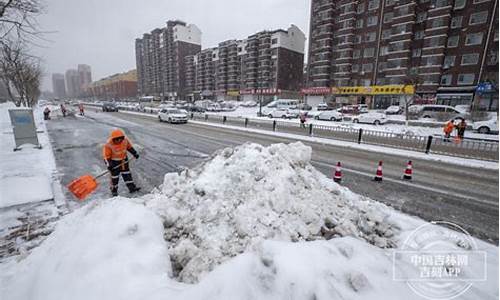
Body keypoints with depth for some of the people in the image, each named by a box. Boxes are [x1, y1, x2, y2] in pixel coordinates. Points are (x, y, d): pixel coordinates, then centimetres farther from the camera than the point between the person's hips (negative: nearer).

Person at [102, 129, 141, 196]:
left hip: (124, 160, 4)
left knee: (127, 174, 10)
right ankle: (114, 190, 26)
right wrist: (109, 165, -26)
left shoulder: (125, 140, -12)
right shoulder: (108, 145, -24)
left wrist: (135, 153, 6)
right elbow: (106, 156, -19)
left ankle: (132, 187, 15)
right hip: (114, 162, -4)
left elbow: (129, 147, 7)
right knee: (114, 176, 6)